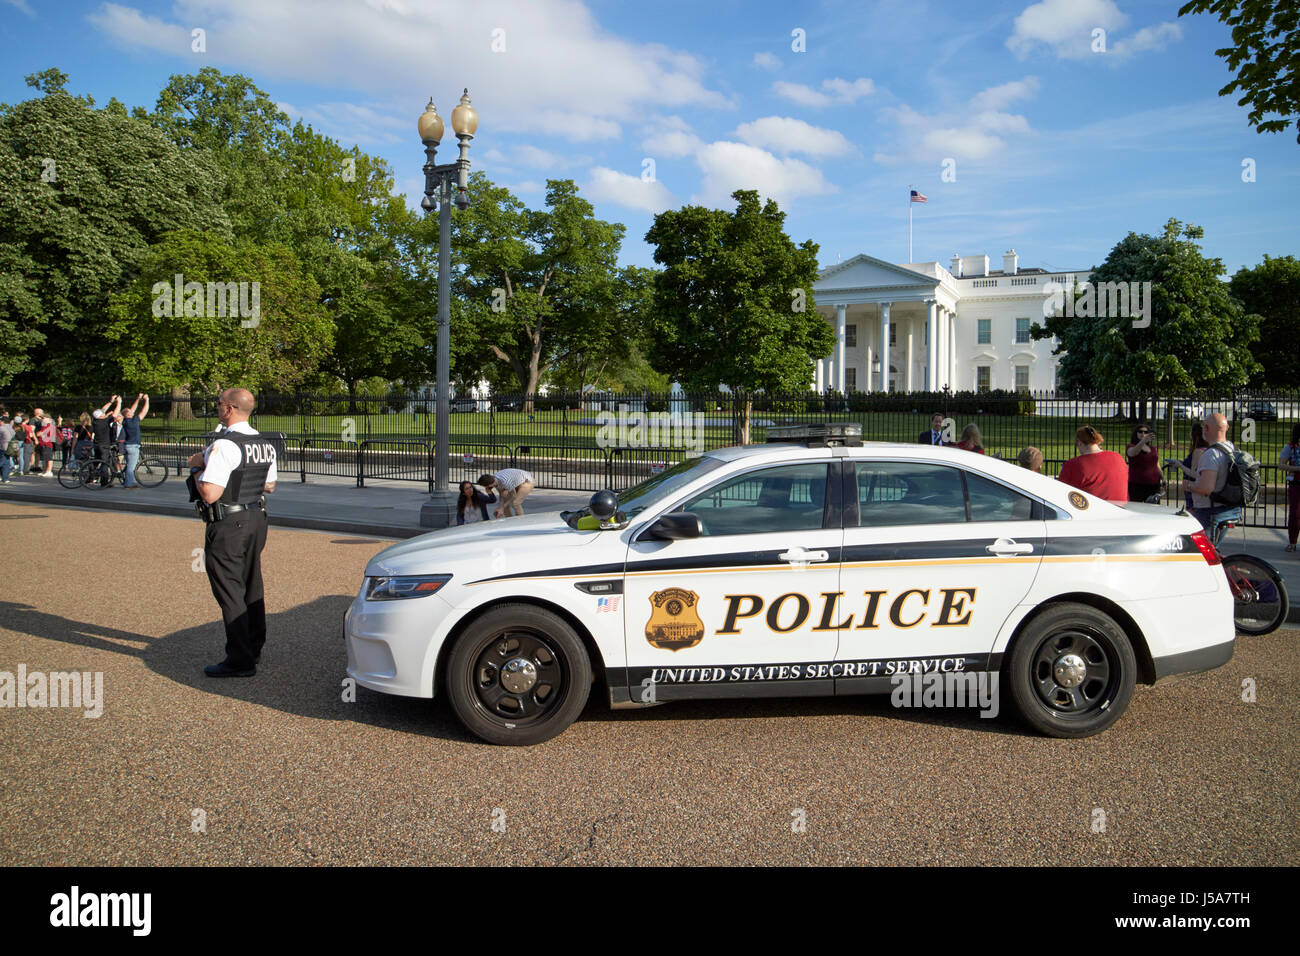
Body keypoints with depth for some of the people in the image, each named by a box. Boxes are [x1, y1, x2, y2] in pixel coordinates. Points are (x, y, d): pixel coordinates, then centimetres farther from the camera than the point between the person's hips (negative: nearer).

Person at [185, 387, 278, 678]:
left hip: (228, 525, -8)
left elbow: (210, 493, -24)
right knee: (252, 586, 18)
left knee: (229, 590, -2)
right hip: (257, 520, 8)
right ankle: (254, 648, 30)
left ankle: (240, 659, 1)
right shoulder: (265, 444, 7)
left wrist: (198, 467, -8)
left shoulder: (224, 445, -20)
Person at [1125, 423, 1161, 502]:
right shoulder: (1130, 447, 1)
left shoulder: (1152, 448, 18)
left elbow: (1157, 466, 23)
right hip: (1136, 485, -4)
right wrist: (1144, 440, -41)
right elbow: (1133, 452, -24)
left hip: (1153, 486, 4)